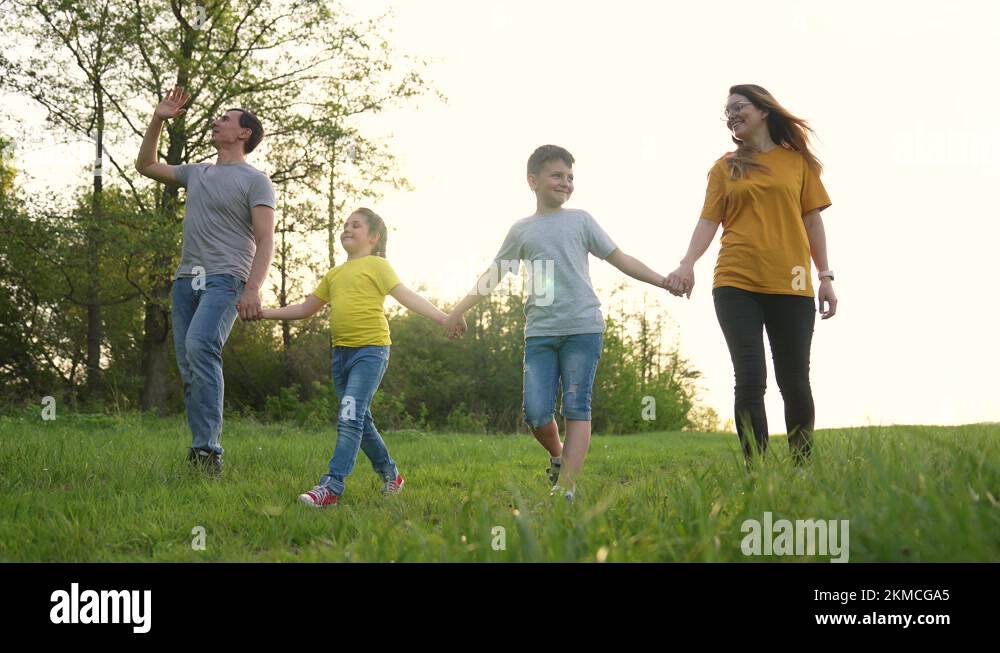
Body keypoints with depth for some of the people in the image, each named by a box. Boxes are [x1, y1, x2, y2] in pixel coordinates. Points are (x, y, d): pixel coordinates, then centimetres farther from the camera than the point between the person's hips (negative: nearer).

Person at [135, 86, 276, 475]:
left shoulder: (255, 181, 2)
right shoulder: (196, 173, 22)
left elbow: (265, 242, -7)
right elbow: (146, 166, 36)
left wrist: (253, 290, -21)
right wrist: (158, 120, 25)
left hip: (225, 279, -7)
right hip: (187, 279, 7)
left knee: (200, 345, -30)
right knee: (189, 369, 0)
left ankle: (207, 449, -34)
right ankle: (202, 454, 1)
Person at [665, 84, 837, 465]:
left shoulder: (796, 160, 10)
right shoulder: (725, 168, 11)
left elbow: (811, 220, 10)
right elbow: (709, 221, 4)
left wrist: (826, 276, 6)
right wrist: (688, 264, -13)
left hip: (791, 286, 0)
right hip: (736, 284, 0)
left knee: (794, 382, 3)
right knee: (750, 380, -6)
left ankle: (803, 469, 14)